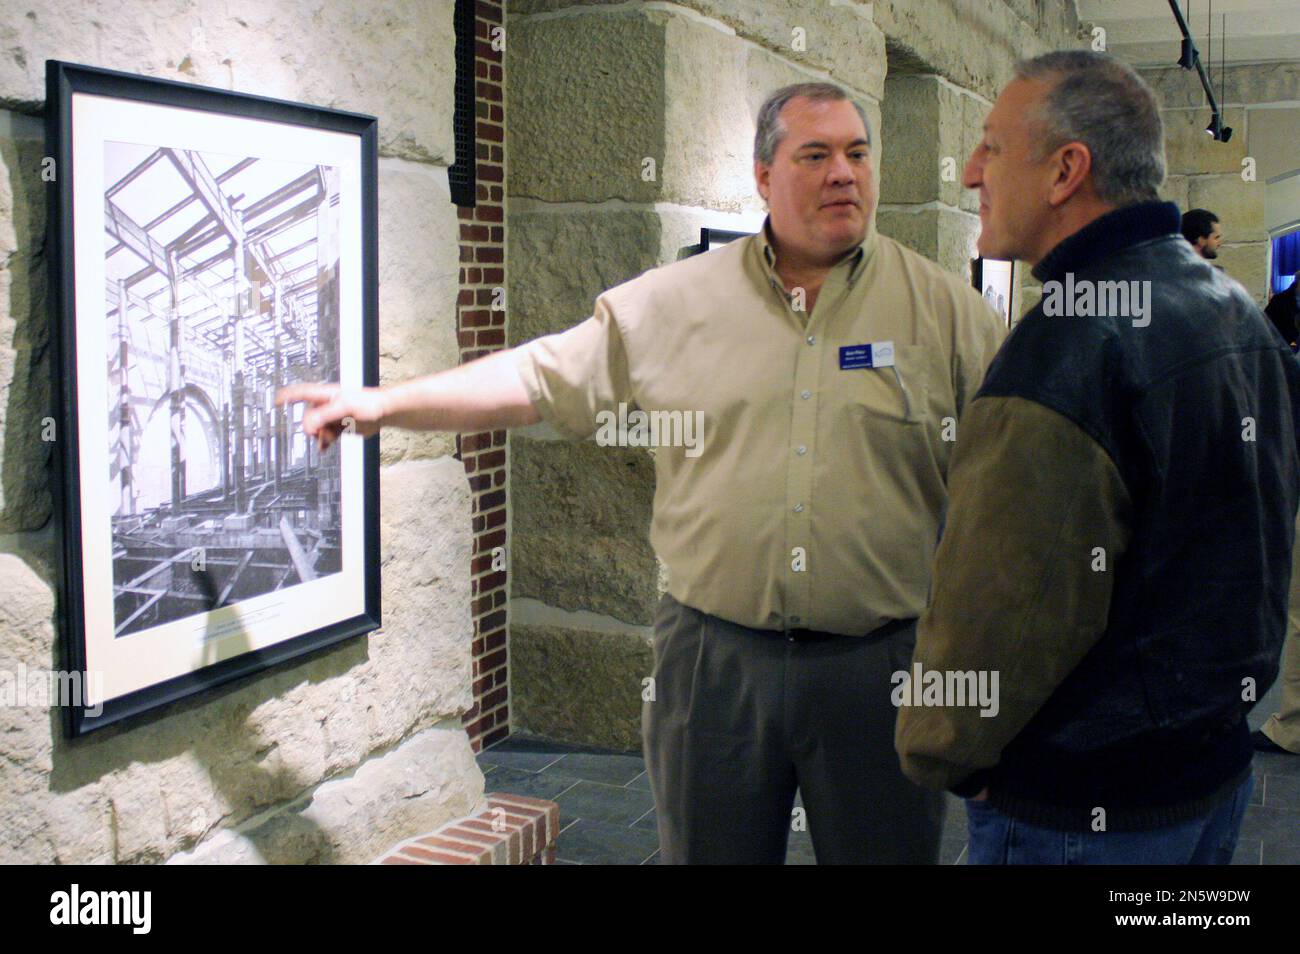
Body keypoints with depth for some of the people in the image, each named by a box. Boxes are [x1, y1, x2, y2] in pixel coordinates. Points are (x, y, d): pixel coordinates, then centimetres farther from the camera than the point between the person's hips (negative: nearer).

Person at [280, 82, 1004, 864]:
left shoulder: (944, 308, 1)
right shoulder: (673, 303, 3)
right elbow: (541, 380, 6)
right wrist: (384, 403, 3)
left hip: (879, 664, 0)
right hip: (715, 651, 1)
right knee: (709, 850, 14)